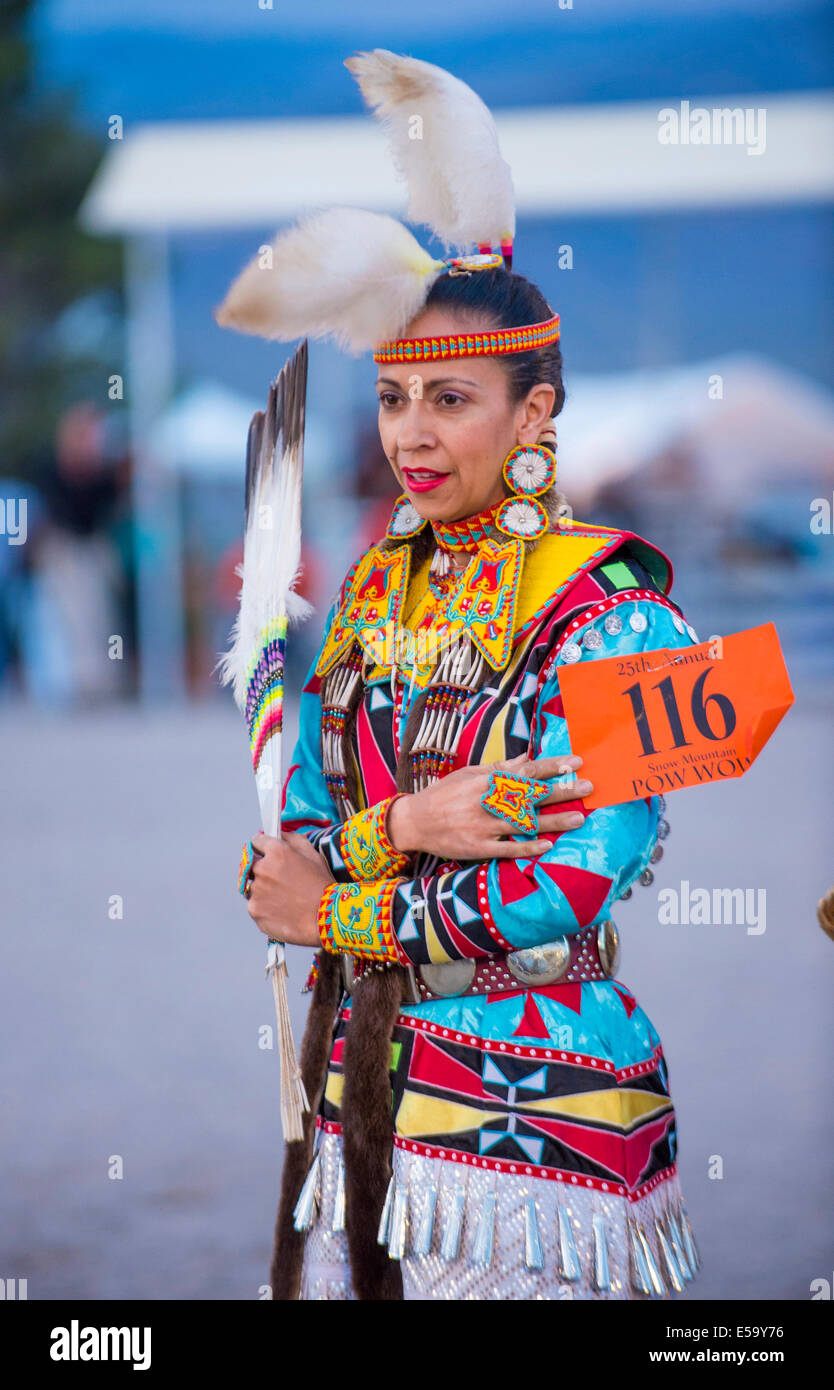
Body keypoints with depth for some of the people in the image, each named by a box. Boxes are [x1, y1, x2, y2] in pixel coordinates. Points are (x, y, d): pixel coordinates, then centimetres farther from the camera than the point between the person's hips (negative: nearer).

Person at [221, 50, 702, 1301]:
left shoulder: (610, 610, -9)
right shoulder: (376, 587, 11)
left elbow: (566, 901, -18)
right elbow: (291, 842, 6)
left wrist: (336, 909, -7)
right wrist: (404, 830, -15)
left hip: (532, 1102, -6)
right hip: (361, 1084, 6)